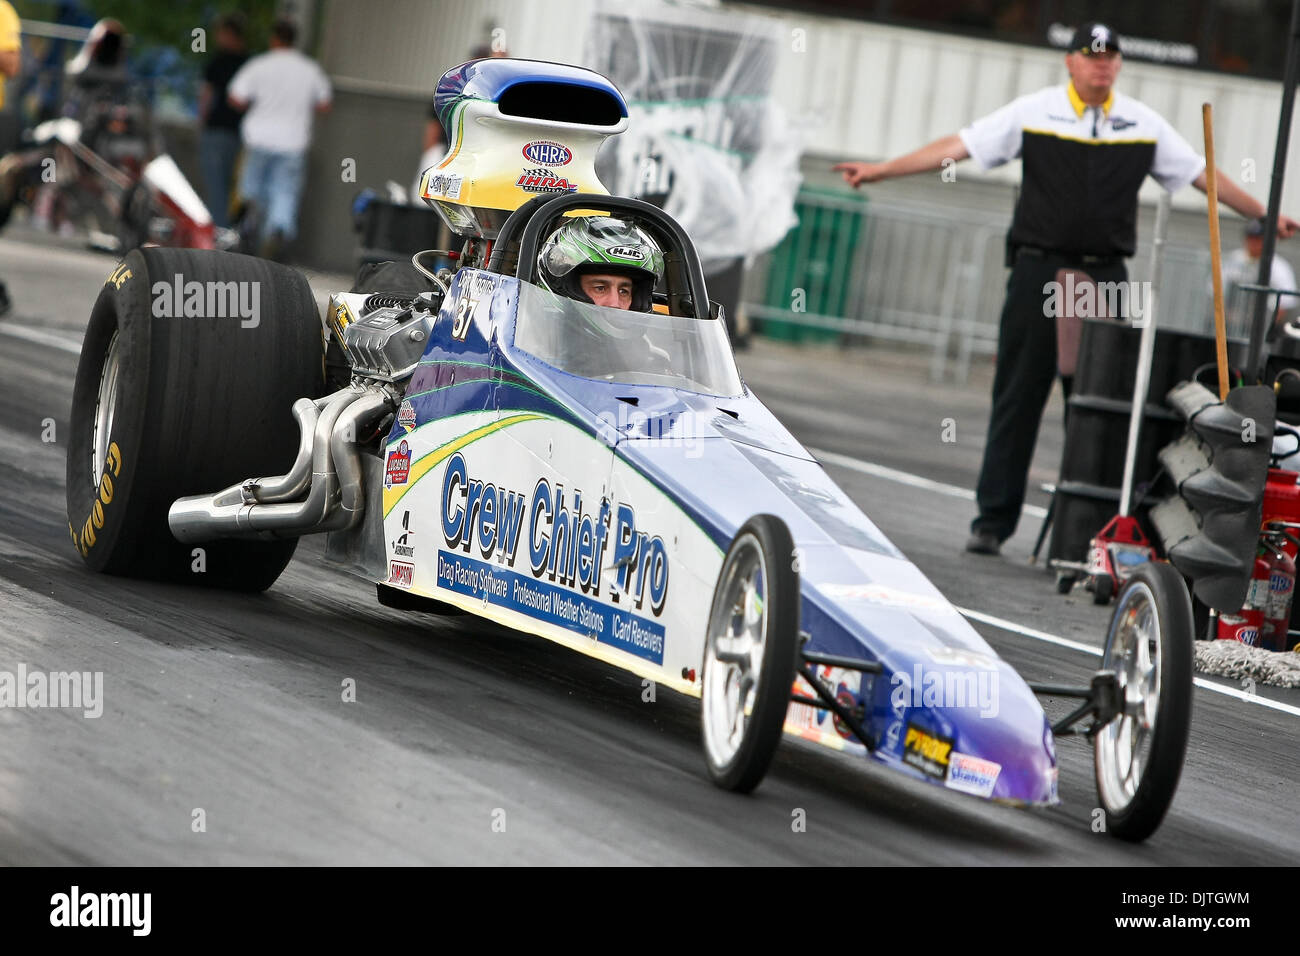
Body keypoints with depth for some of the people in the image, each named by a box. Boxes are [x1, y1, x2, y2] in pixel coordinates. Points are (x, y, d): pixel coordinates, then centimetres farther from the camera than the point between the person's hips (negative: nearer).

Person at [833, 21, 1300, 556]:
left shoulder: (1144, 125, 9)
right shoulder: (1033, 112, 3)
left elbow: (1202, 174, 16)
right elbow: (957, 147, 1)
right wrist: (881, 170, -4)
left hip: (1107, 278, 2)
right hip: (1039, 271, -2)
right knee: (1018, 397, -1)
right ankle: (992, 521, 4)